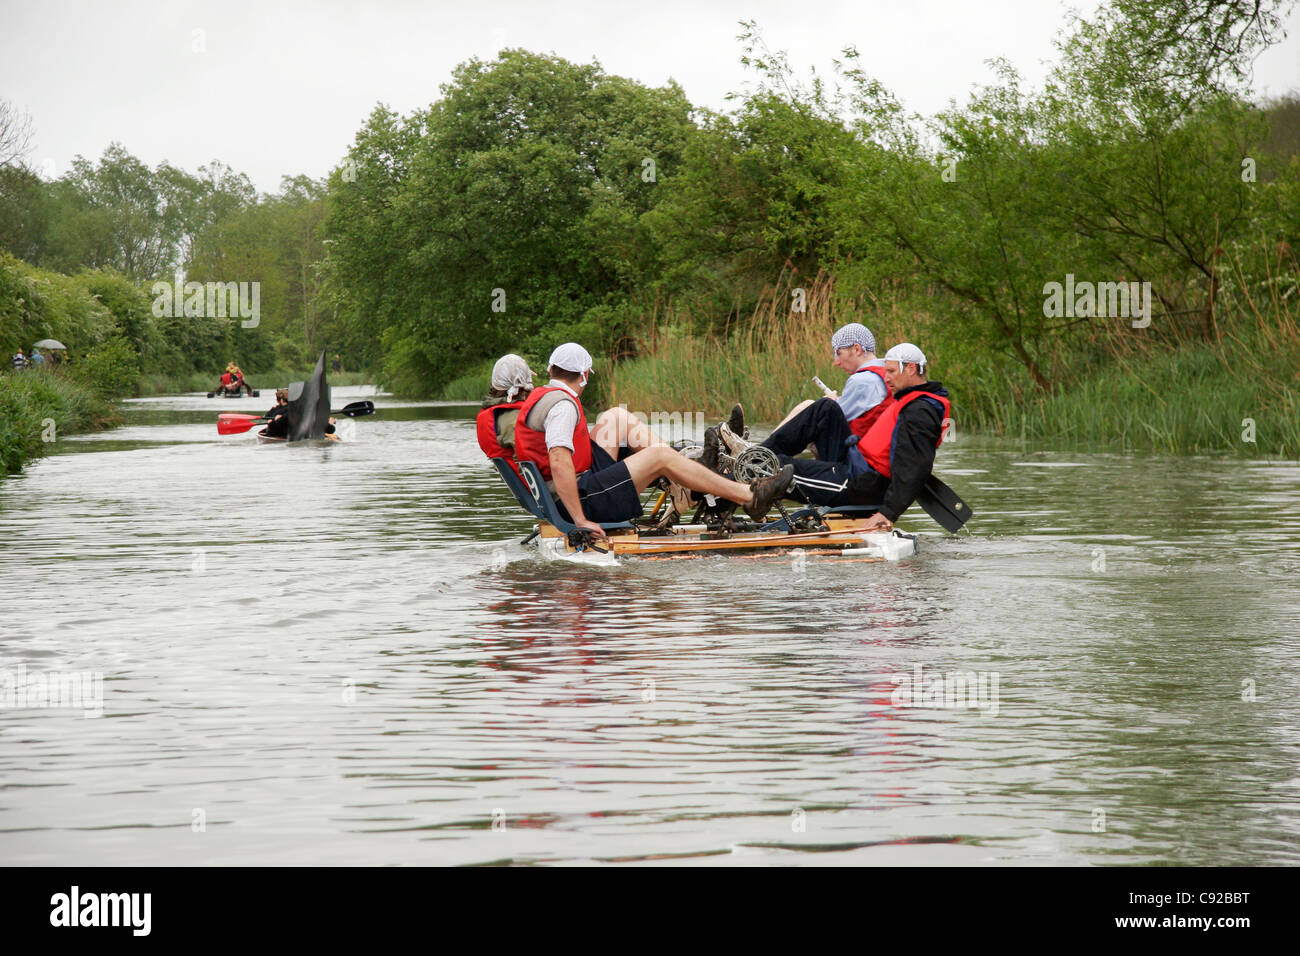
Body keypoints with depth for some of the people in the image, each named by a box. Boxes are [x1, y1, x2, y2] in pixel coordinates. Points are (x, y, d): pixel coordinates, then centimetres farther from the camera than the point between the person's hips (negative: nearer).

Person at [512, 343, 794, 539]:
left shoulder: (540, 397, 12)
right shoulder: (563, 405, -18)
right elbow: (559, 464, -30)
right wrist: (580, 520, -29)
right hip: (578, 499, -11)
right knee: (659, 456, -10)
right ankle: (750, 497, -6)